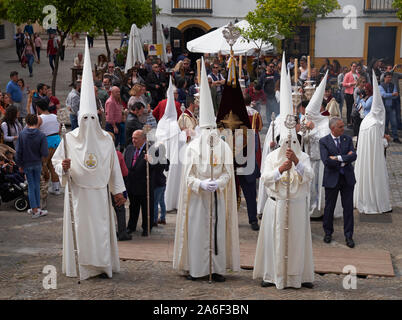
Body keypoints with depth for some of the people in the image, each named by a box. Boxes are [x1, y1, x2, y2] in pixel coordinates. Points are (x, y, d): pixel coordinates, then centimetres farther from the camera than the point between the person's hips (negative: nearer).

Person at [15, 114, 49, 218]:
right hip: (37, 164, 0)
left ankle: (35, 210, 8)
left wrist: (20, 164, 5)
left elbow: (19, 152, -7)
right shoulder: (41, 135, -15)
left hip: (27, 164, 0)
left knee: (31, 186, 8)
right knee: (37, 185, 14)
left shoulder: (22, 135, -12)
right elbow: (45, 153, -16)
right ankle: (37, 207, 21)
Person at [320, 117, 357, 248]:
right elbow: (326, 160, -17)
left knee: (348, 207, 5)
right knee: (329, 207, 8)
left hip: (347, 178, 3)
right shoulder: (324, 141, -5)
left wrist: (338, 158, -17)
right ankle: (328, 233, 26)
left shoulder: (347, 139, 5)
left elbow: (353, 156, -9)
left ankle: (348, 235, 15)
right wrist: (345, 161, -12)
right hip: (332, 178, -2)